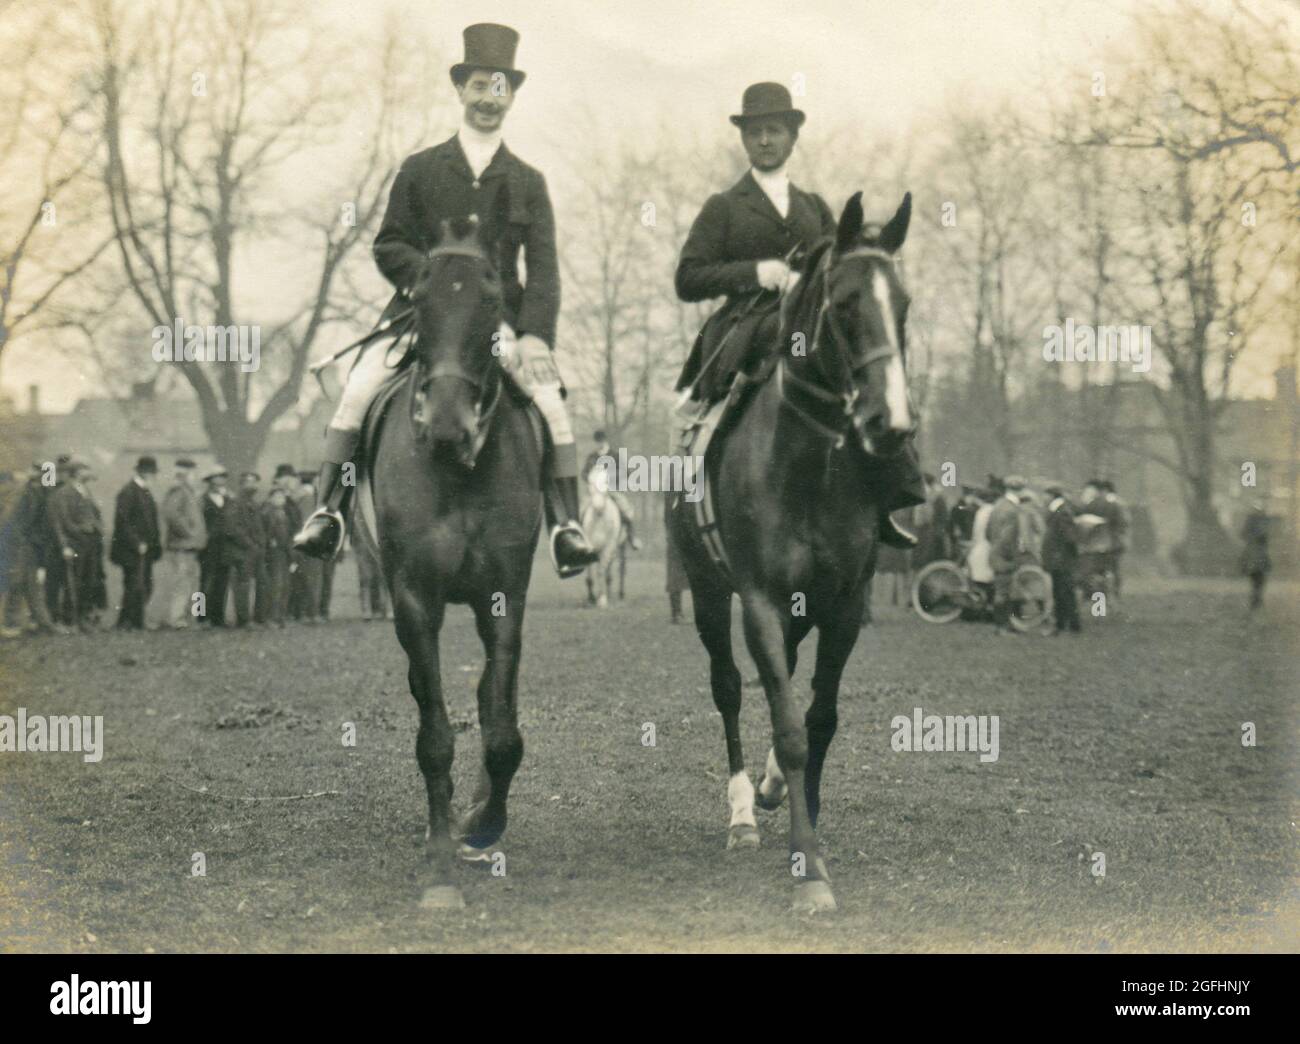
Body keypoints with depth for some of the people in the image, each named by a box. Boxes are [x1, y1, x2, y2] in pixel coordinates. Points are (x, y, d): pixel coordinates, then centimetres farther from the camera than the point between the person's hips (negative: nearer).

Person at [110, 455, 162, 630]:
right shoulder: (128, 492, -11)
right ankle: (126, 623, -3)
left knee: (145, 589, 8)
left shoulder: (146, 492, 16)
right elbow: (122, 522, -17)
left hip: (145, 550, 9)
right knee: (135, 587, -10)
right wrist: (137, 544, -19)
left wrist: (155, 544, 13)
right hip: (132, 551, -9)